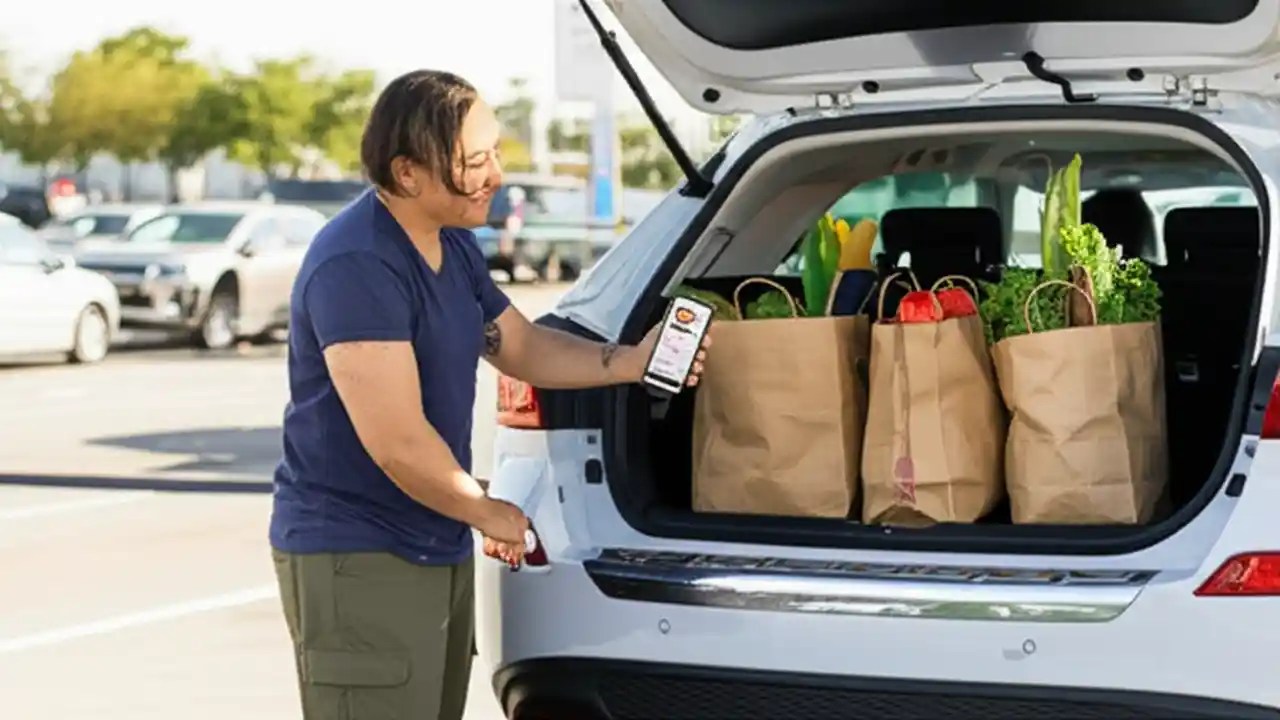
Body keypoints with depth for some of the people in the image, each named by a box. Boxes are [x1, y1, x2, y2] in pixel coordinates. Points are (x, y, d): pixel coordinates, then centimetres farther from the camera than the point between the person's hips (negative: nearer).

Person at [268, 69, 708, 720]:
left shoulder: (454, 246, 9)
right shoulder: (356, 267, -24)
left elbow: (523, 347, 21)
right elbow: (399, 444, -26)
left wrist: (629, 362, 5)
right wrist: (488, 513, -11)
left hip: (437, 547, 10)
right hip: (356, 557, -10)